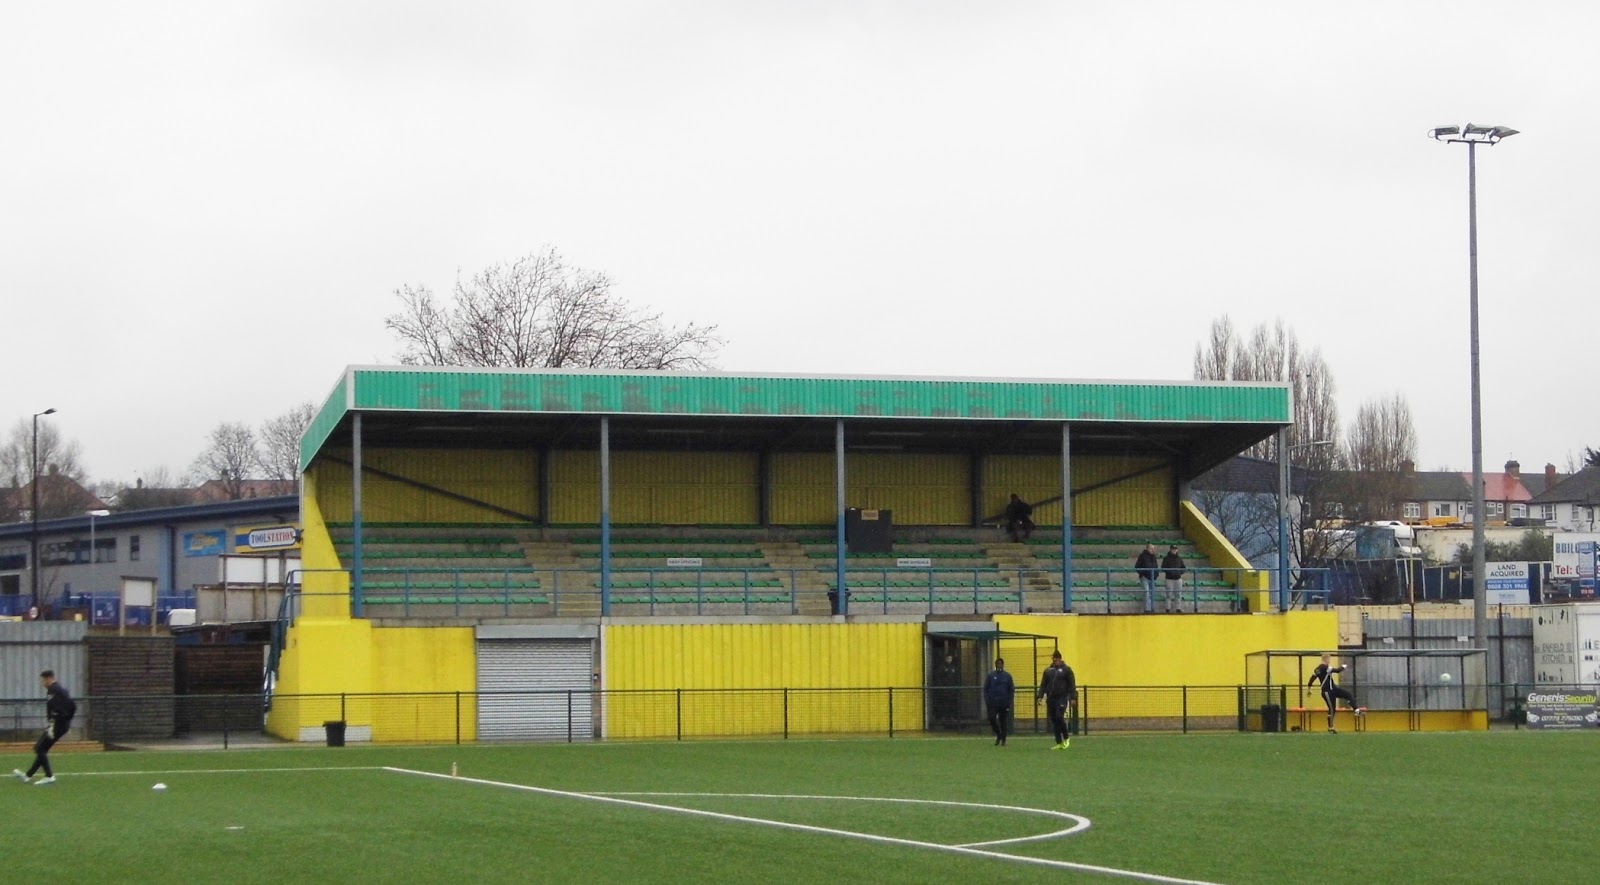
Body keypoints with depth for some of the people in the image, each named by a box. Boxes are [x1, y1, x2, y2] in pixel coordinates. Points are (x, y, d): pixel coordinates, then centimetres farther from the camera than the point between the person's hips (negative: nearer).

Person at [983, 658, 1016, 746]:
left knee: (1003, 721, 2)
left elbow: (1011, 690, 6)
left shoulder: (1007, 676, 3)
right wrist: (987, 700, -5)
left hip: (1004, 703, 0)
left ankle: (1003, 740, 12)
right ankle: (998, 735, 11)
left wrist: (1009, 701, -3)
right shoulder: (991, 675, 3)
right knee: (992, 719, -11)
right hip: (993, 702, 0)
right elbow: (985, 688, 4)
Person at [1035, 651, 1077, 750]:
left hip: (1062, 698, -5)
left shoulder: (1066, 670, 0)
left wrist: (1073, 698, -11)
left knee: (1059, 717, -18)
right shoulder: (1048, 671, 11)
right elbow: (1043, 685, 10)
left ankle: (1066, 738, 2)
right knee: (1054, 720, 3)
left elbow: (1072, 685, -3)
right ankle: (1059, 743, 9)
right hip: (1051, 698, 5)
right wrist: (1040, 696, -2)